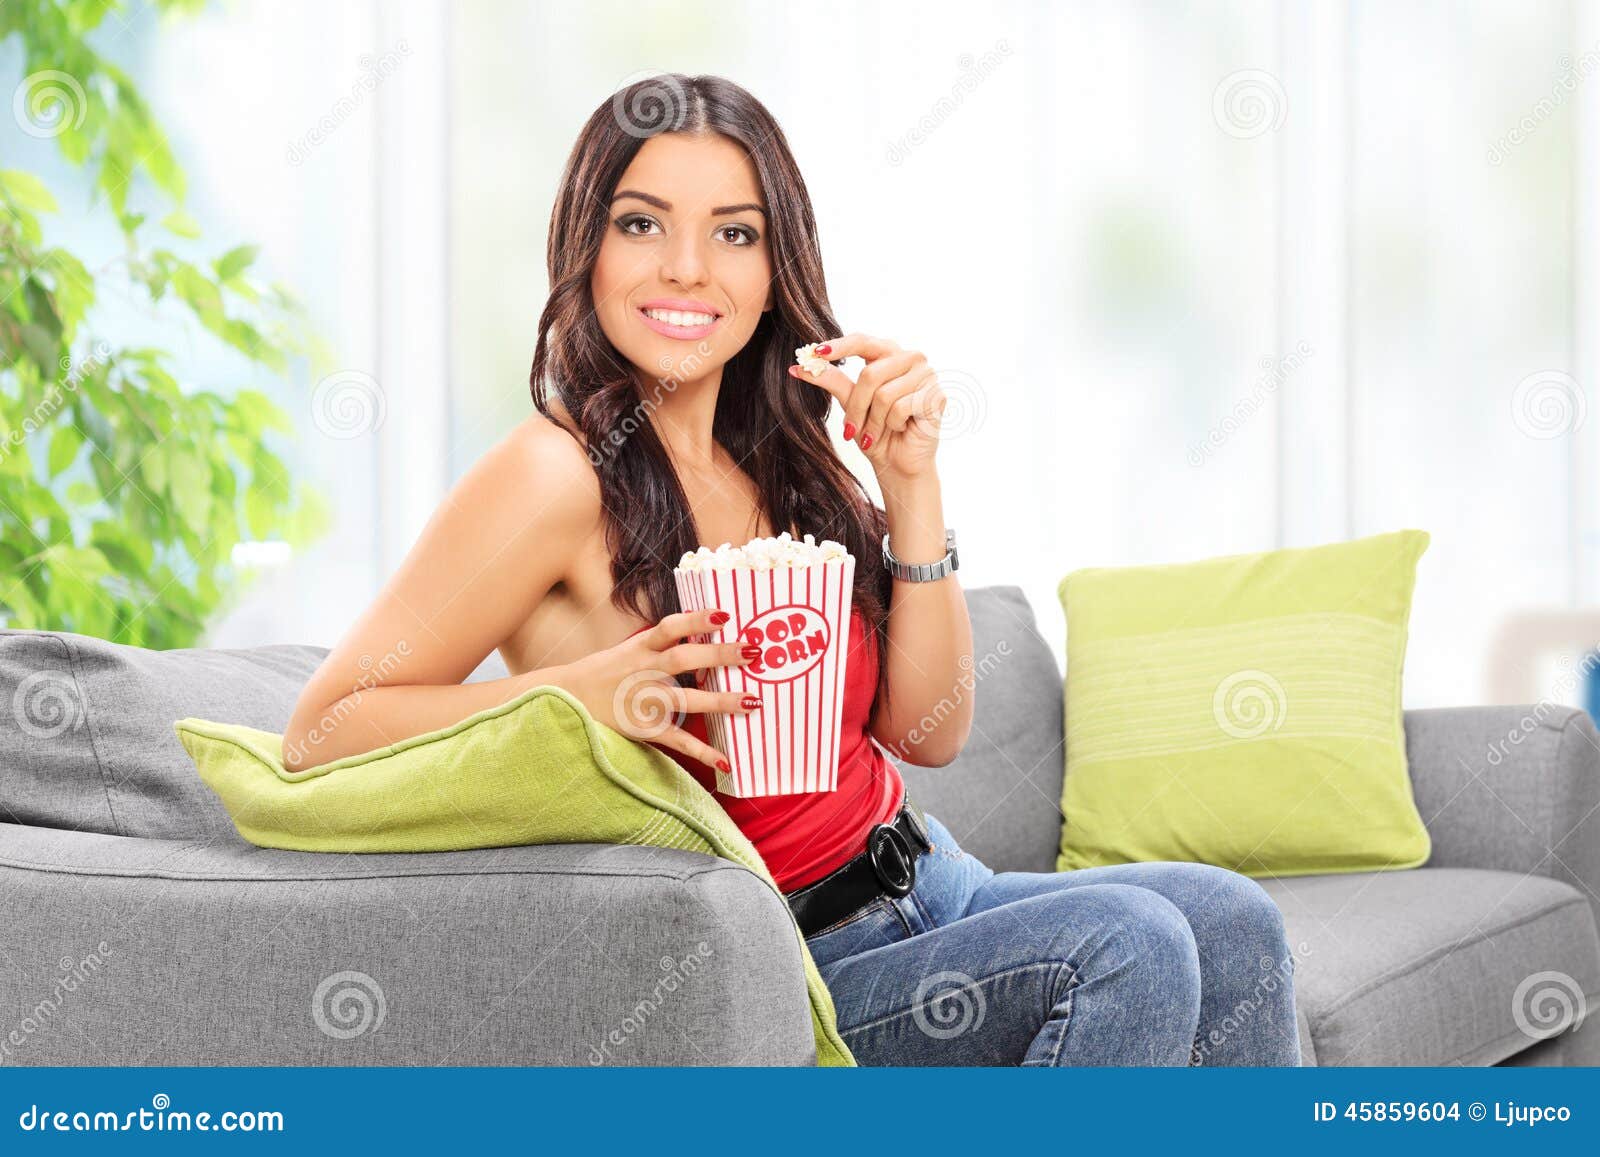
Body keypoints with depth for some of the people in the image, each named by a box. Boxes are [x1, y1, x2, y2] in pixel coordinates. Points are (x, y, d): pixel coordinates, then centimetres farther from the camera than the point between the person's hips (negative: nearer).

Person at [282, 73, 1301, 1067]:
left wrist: (910, 481, -6)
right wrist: (589, 691, -27)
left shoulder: (784, 456, 6)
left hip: (925, 885, 7)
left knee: (1229, 921, -12)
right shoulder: (558, 476, -14)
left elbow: (928, 733, 4)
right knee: (1128, 948, -23)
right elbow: (324, 734, -16)